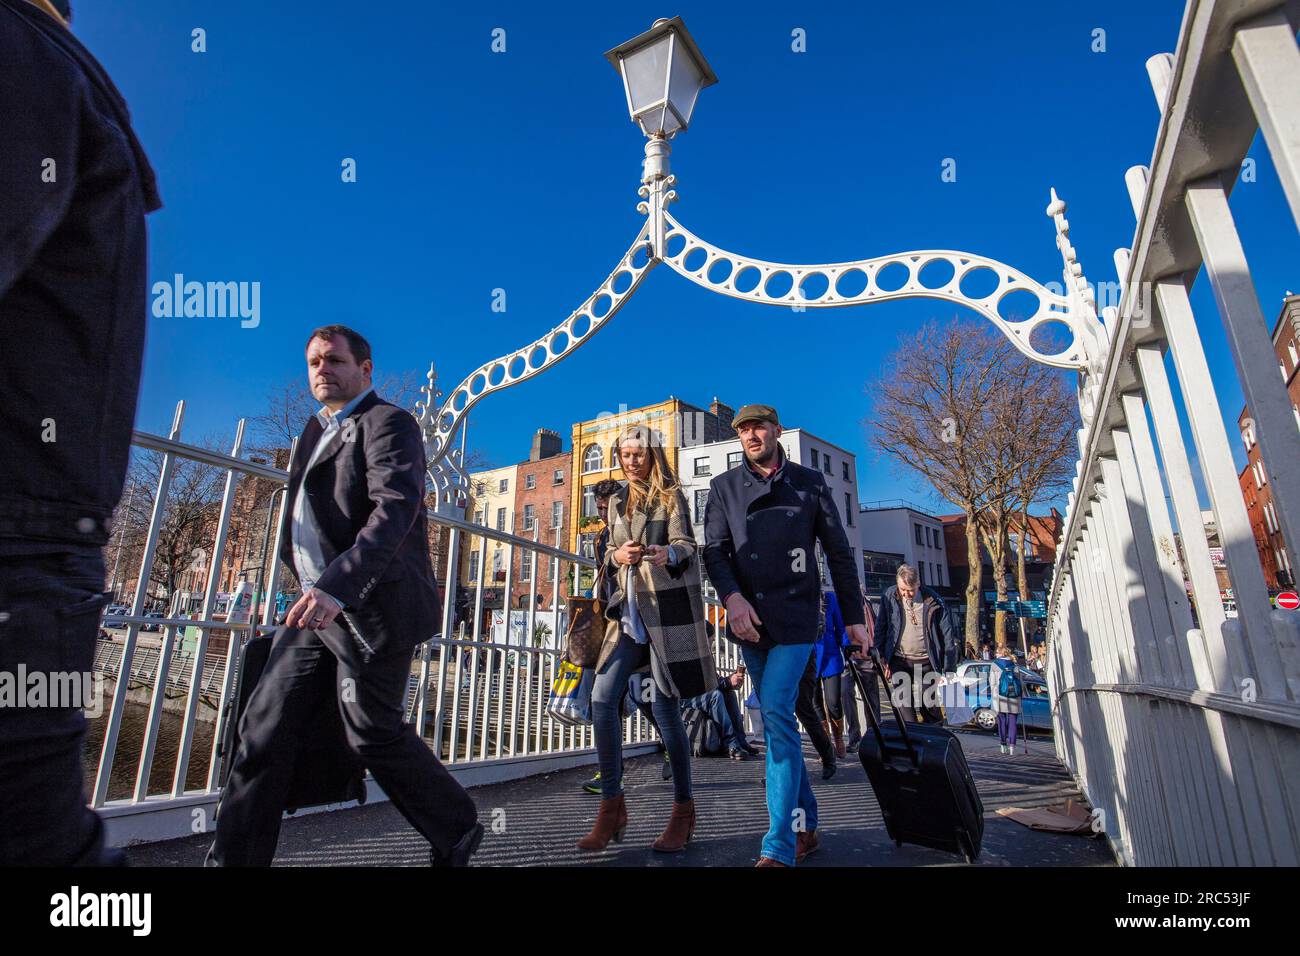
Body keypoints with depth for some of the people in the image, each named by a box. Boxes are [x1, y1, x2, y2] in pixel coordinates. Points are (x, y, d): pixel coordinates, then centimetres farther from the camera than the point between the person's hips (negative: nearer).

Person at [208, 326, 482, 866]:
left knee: (373, 733, 2)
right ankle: (234, 858, 21)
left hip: (373, 609, -8)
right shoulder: (318, 428, 19)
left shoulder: (388, 423, -9)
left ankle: (456, 832, 23)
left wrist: (335, 587, -36)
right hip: (317, 606, 8)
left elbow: (395, 509, -25)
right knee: (266, 729, 7)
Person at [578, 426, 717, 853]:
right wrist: (617, 555, -7)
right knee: (602, 698, -7)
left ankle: (684, 809, 14)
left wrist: (668, 554, -35)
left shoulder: (671, 495, 0)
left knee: (664, 705, -4)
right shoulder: (616, 501, 16)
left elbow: (686, 546, -11)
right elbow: (608, 555, 18)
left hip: (668, 607, -5)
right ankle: (612, 806, 6)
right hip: (629, 609, 5)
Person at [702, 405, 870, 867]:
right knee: (778, 721, 11)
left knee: (776, 715, -15)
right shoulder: (724, 486, 8)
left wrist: (854, 618, 6)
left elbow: (839, 553, 8)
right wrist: (732, 596, -18)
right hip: (749, 618, 3)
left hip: (795, 616, -3)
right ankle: (806, 827, 26)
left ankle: (780, 847, -9)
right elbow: (714, 549, 0)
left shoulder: (809, 482, 5)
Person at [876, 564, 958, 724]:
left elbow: (948, 636, -1)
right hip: (899, 661, 1)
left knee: (930, 708, 8)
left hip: (926, 661, 0)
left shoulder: (933, 600, -5)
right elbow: (882, 629, 4)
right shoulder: (889, 596, -2)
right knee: (905, 708, -3)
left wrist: (949, 669, -3)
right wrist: (884, 659, 0)